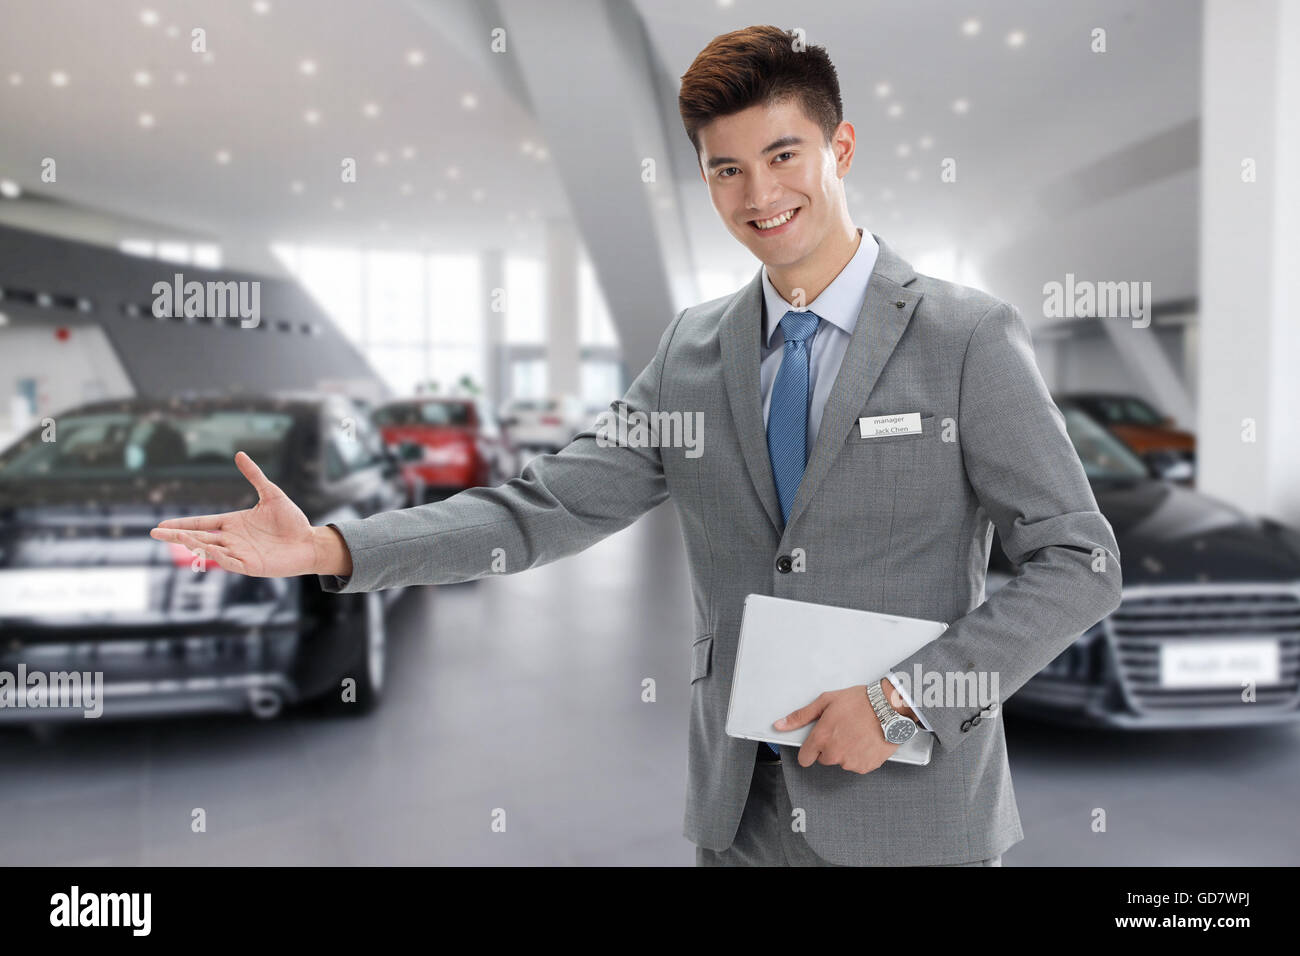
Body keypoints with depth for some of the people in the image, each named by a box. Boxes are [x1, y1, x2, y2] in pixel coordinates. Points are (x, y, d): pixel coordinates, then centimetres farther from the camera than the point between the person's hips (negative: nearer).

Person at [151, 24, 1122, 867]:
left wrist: (904, 695, -16)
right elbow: (548, 505, -1)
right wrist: (330, 548, -11)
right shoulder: (693, 350, 4)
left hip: (913, 815, -3)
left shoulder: (969, 336, -8)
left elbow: (1079, 561, -7)